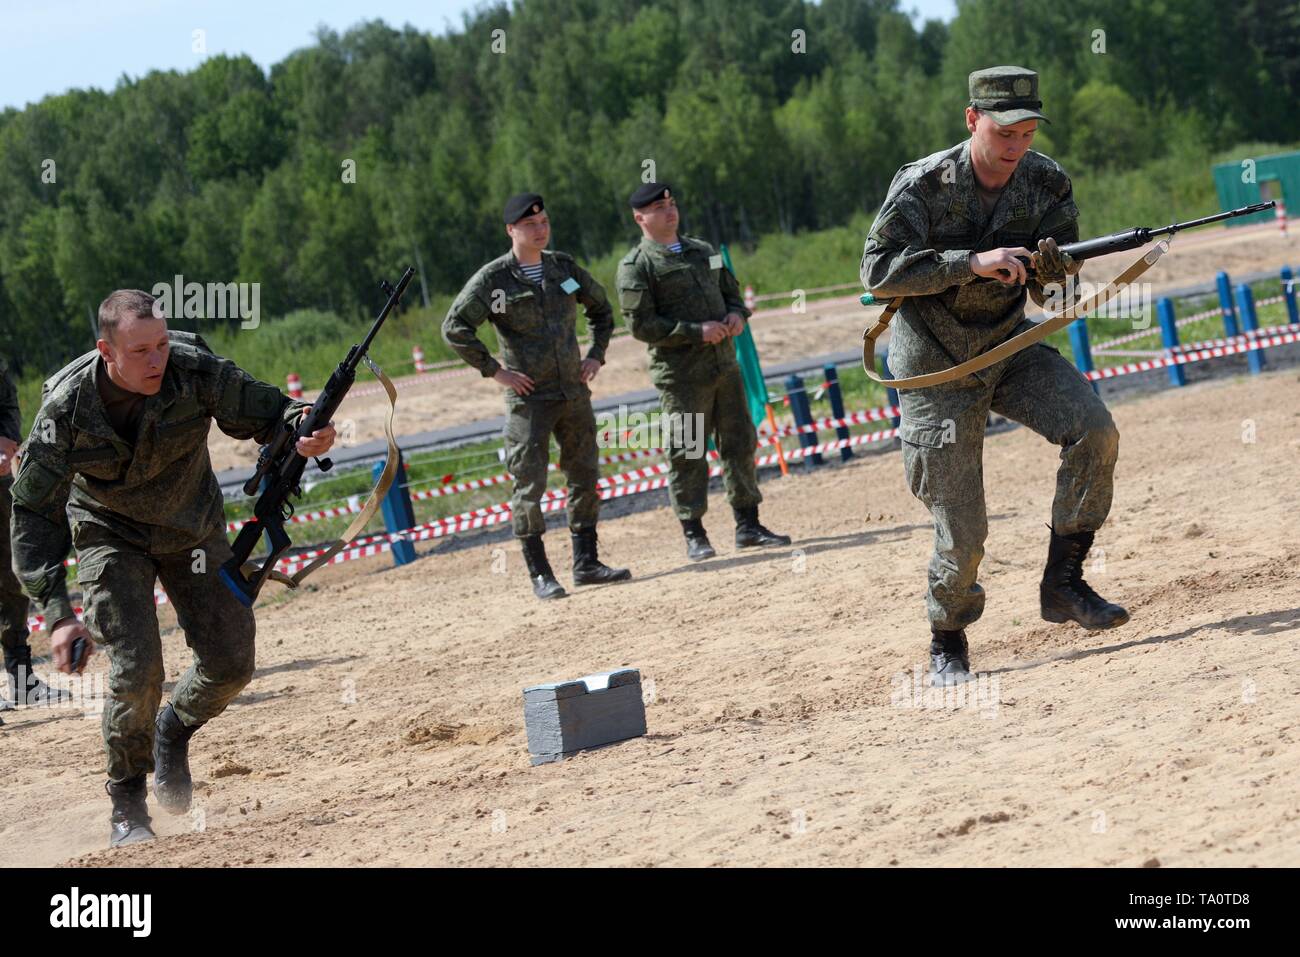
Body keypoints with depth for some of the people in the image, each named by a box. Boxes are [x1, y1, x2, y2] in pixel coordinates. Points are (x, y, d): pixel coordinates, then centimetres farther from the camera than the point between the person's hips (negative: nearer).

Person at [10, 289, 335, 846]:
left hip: (193, 527, 2)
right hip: (111, 534, -2)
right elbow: (35, 513, -23)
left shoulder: (194, 371, -28)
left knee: (231, 664, -3)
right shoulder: (67, 409, -29)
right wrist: (56, 612, -31)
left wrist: (303, 431, -44)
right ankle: (127, 798, 6)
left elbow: (263, 411, -18)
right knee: (136, 667, -18)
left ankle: (175, 732, 30)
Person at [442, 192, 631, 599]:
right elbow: (454, 327, -12)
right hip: (529, 398, -5)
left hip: (574, 393, 5)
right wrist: (495, 370, -14)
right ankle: (540, 574, 1)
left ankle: (586, 562, 18)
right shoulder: (493, 279, -8)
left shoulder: (565, 267, 7)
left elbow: (601, 308, 23)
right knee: (529, 487, -5)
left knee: (585, 478, 9)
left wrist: (597, 354, 10)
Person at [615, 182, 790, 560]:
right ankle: (694, 535, 4)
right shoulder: (636, 267, -5)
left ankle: (748, 525, 16)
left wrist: (737, 314, 1)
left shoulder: (703, 251, 16)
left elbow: (731, 291, 25)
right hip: (680, 372, -6)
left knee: (740, 443, 8)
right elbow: (641, 324, -12)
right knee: (686, 453, -3)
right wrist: (697, 331, -18)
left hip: (725, 363, 6)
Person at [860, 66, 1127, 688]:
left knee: (1094, 431, -22)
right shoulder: (923, 185, -15)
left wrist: (1056, 274, -29)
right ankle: (948, 642, 20)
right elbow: (877, 269, -23)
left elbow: (1052, 292, -4)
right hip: (934, 368, -4)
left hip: (1009, 349, 4)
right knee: (962, 531, -7)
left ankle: (1062, 584, -7)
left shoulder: (1046, 184, -5)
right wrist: (973, 263, -30)